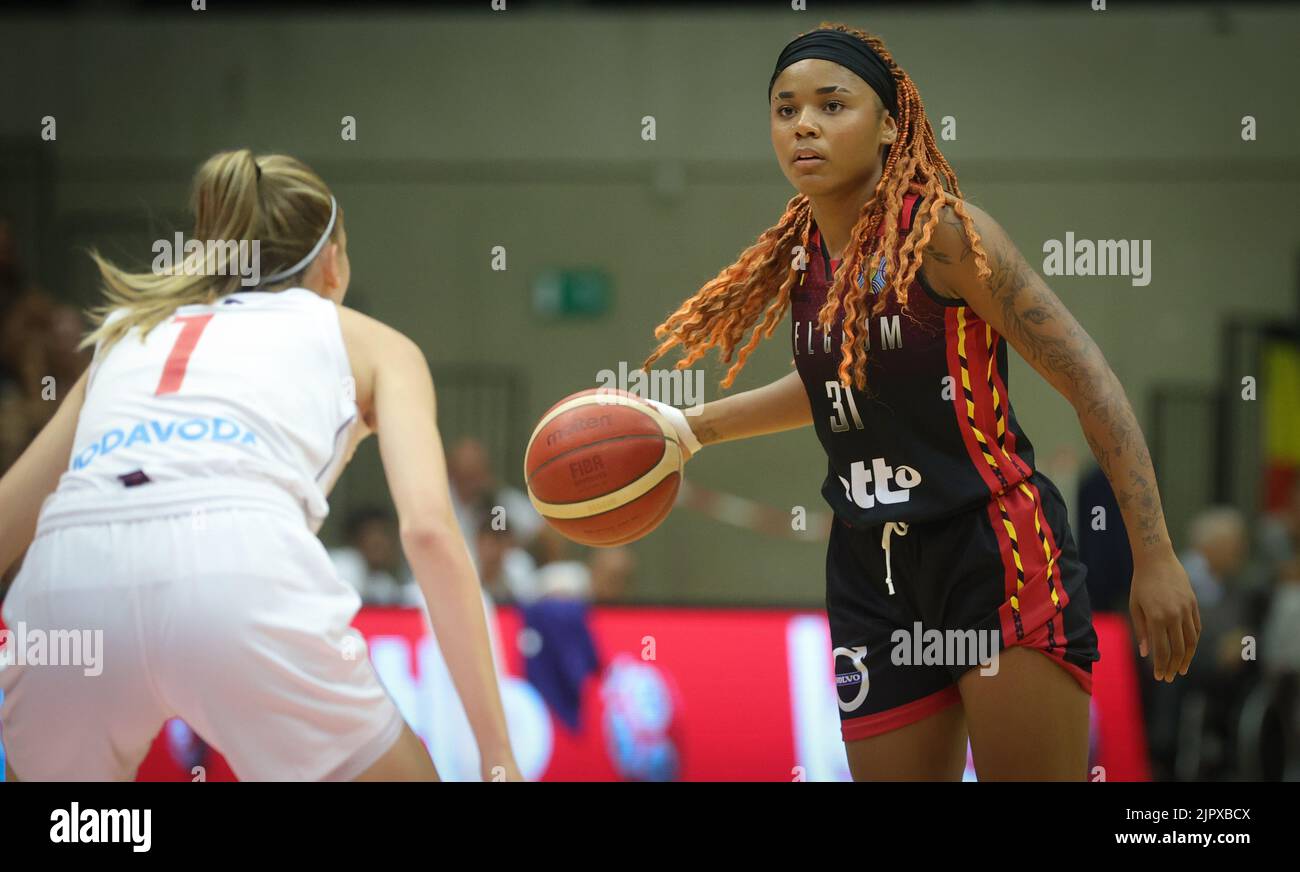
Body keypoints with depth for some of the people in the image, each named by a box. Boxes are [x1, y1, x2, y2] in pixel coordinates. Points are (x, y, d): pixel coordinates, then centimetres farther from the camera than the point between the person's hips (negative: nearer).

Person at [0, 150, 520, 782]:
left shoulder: (130, 329, 35)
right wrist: (497, 752, 8)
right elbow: (428, 529, 9)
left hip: (62, 586, 3)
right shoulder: (372, 344, 25)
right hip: (239, 573, -3)